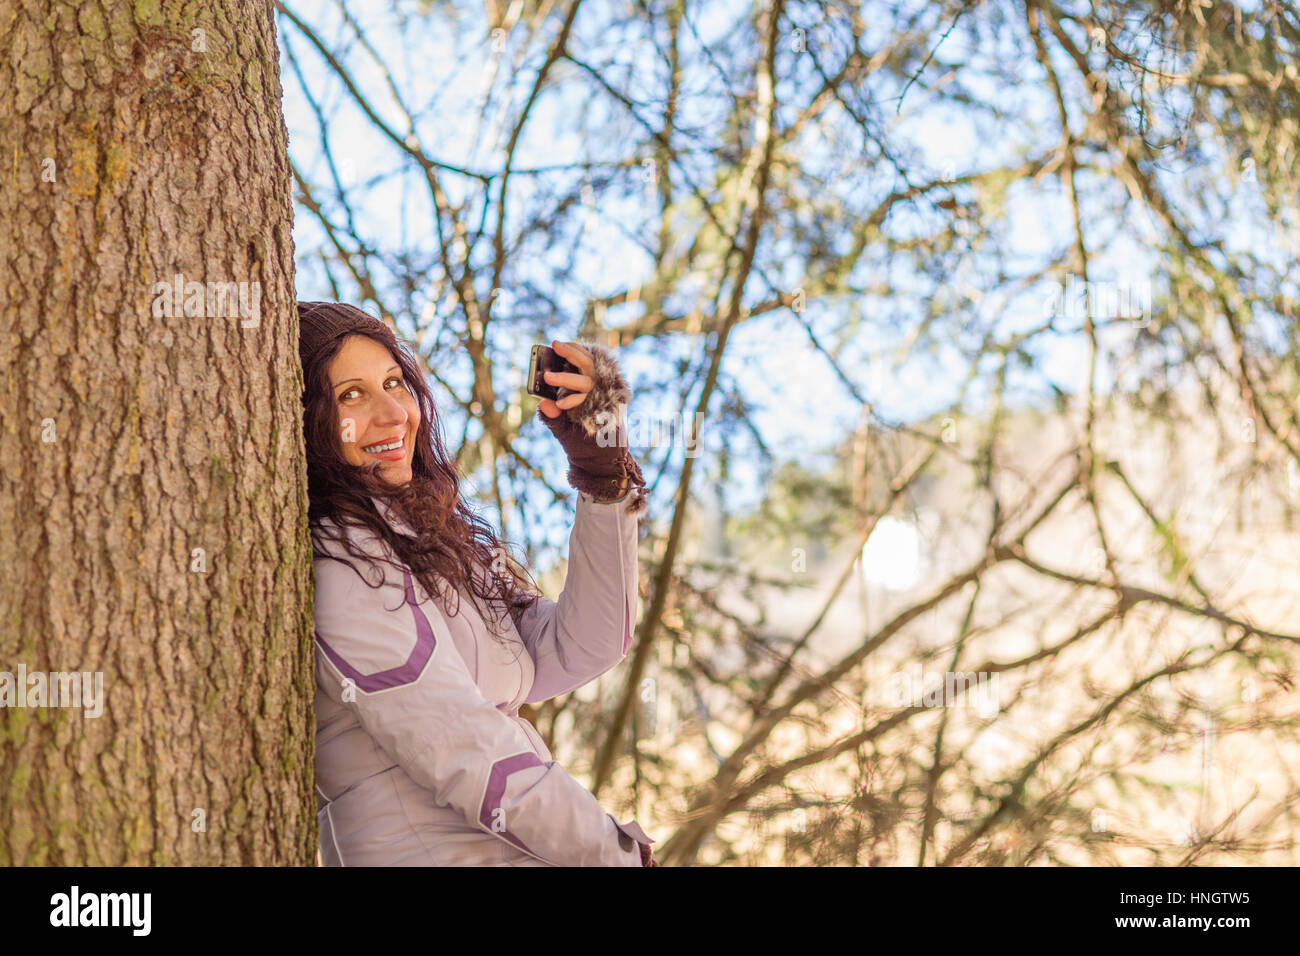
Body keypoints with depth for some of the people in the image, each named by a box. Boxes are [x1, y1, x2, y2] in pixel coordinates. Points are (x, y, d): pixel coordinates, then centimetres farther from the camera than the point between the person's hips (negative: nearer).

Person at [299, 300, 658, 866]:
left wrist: (603, 474, -1)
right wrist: (619, 852, -6)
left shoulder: (426, 539, 13)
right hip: (452, 856, -7)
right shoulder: (341, 565, -12)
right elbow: (466, 756, -15)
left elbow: (573, 656, 6)